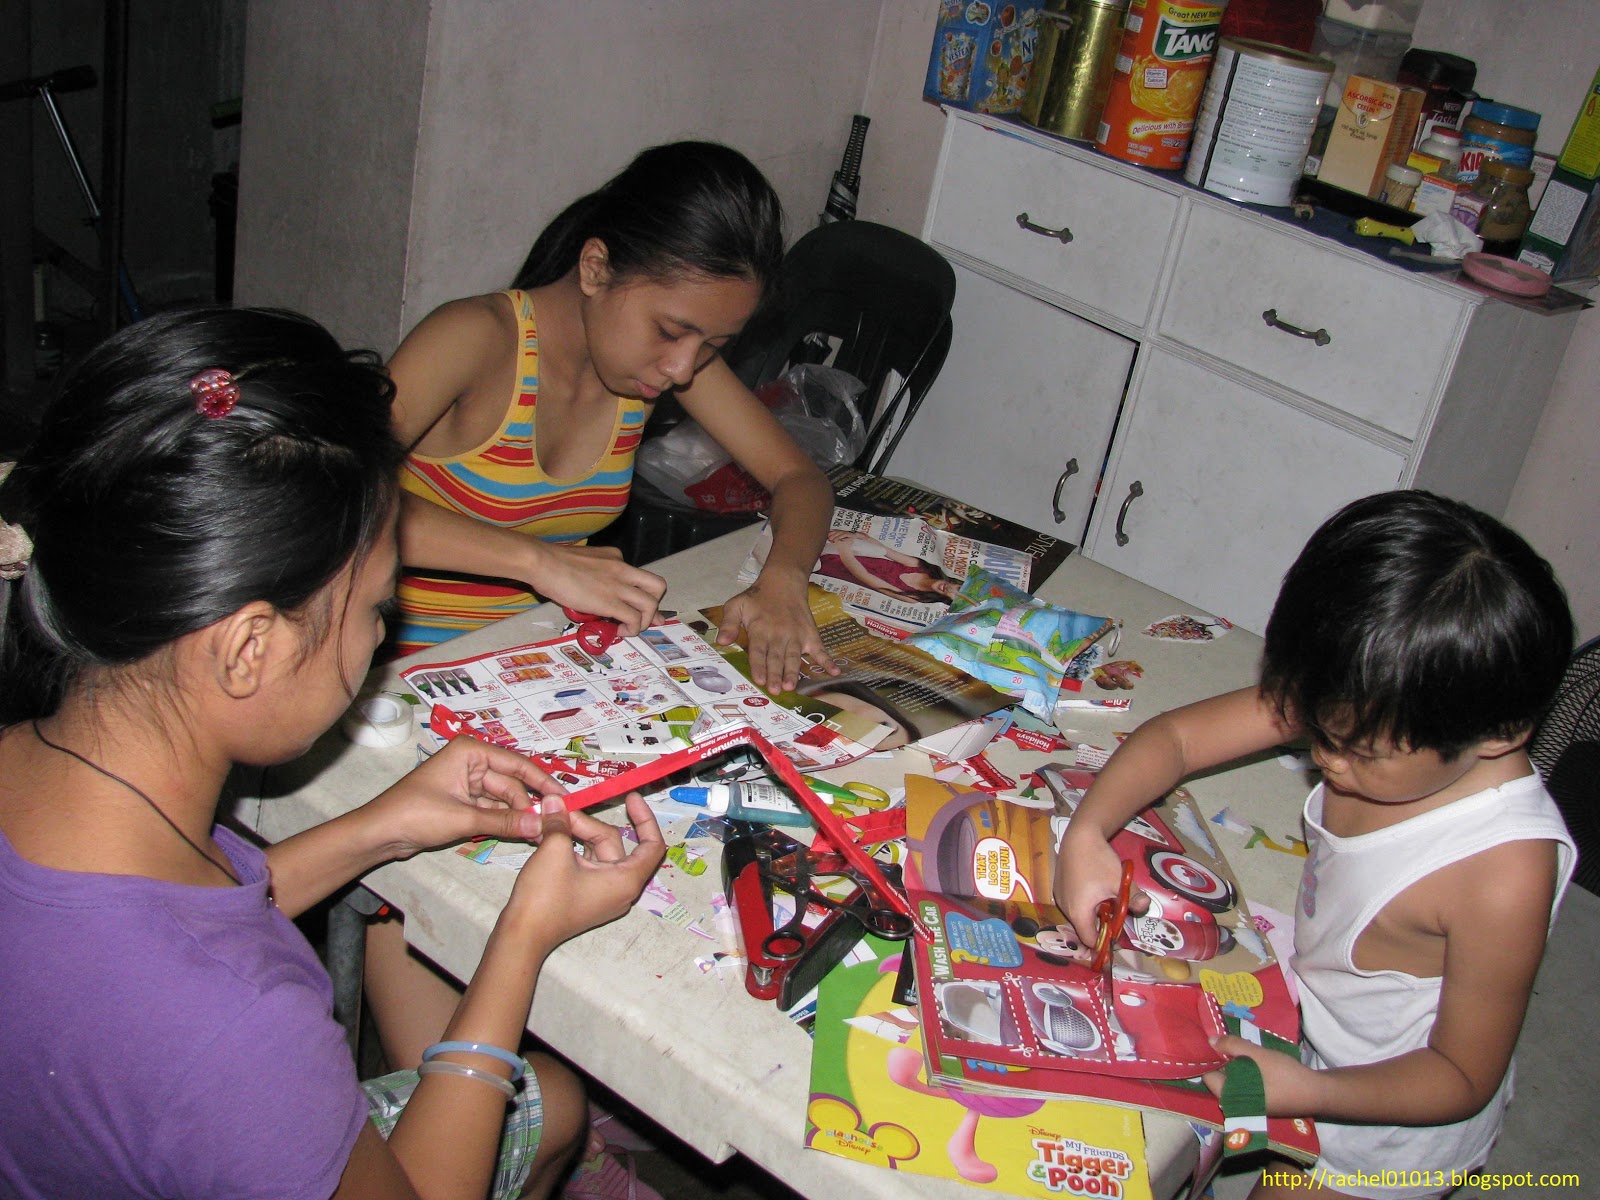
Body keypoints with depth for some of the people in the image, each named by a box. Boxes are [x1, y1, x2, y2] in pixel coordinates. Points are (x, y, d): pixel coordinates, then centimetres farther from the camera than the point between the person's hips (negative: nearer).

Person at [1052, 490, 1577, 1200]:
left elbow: (1464, 1077, -24)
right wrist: (1087, 833, -28)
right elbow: (1176, 736, -13)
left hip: (1393, 1114, -6)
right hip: (1306, 999, 6)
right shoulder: (1362, 706, -23)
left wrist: (1306, 1091, -35)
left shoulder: (1504, 875, -38)